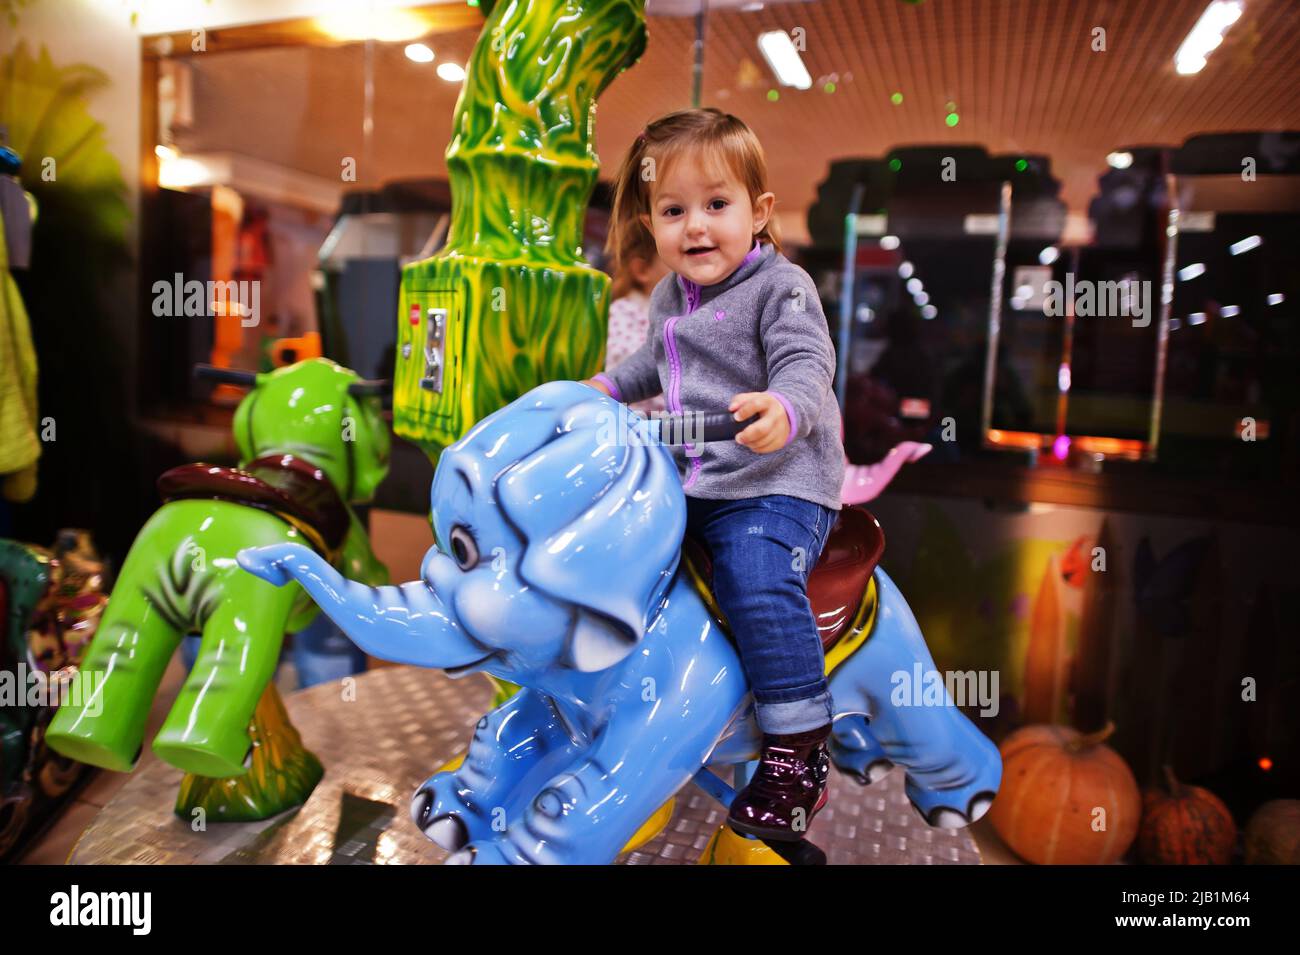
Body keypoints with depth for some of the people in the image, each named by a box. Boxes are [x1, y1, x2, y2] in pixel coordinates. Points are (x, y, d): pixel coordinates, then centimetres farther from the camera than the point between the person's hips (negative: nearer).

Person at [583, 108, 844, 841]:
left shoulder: (781, 286, -7)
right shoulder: (671, 297, 16)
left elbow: (807, 367, -21)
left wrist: (783, 410, -41)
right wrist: (612, 386, 26)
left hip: (774, 484, -8)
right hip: (684, 481, 8)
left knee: (759, 583, -29)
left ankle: (799, 752, -14)